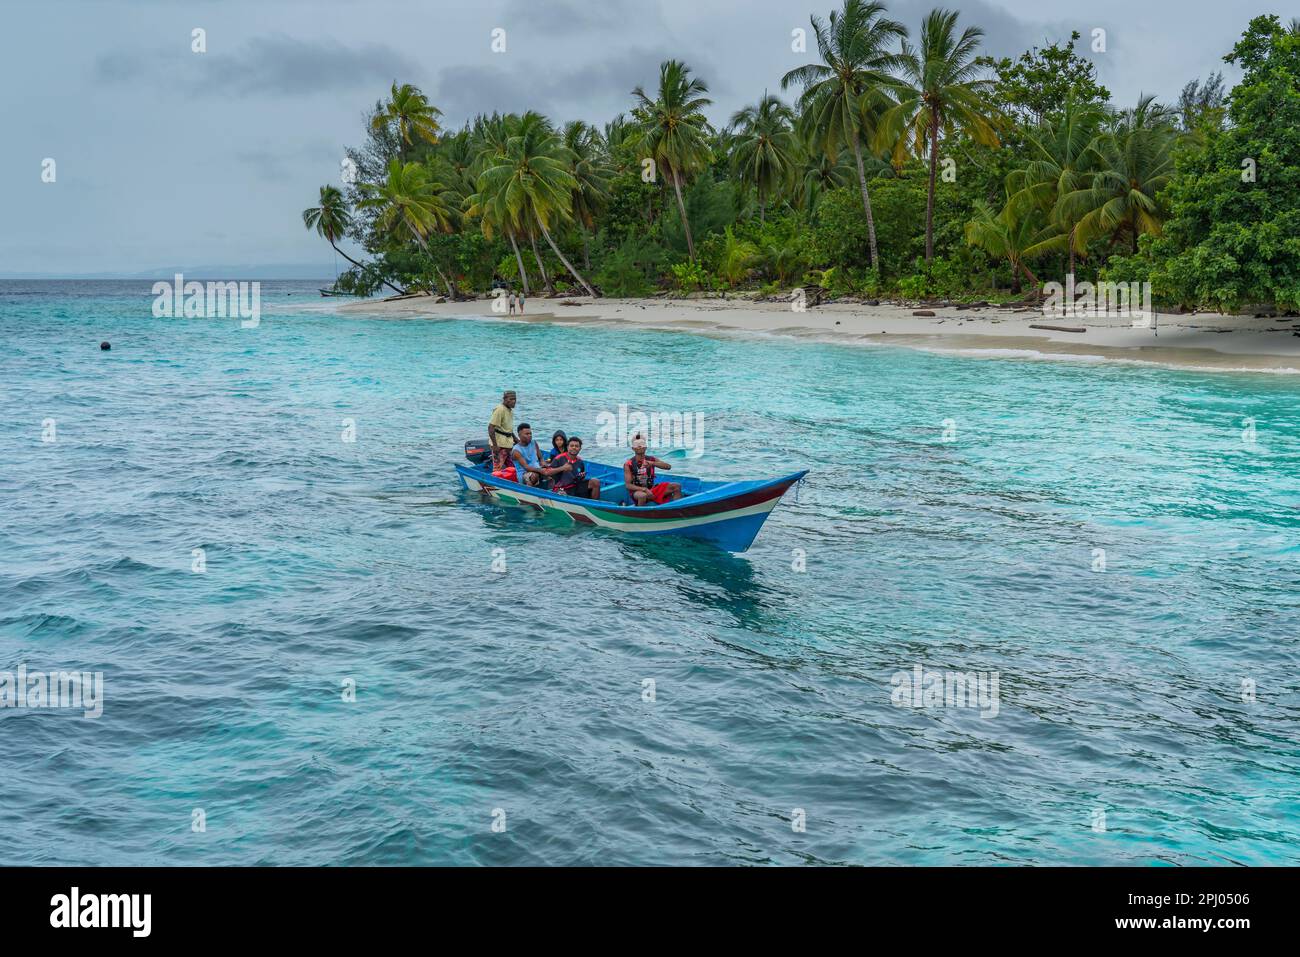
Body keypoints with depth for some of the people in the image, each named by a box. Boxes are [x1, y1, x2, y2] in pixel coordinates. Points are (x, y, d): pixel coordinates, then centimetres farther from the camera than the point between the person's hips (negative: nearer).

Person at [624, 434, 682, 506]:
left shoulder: (651, 459, 3)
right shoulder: (628, 464, -7)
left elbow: (668, 467, -11)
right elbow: (628, 485, -12)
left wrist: (653, 463, -27)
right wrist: (644, 489, -26)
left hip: (651, 489, 5)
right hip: (636, 491, -5)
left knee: (676, 486, -7)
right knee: (642, 495, -41)